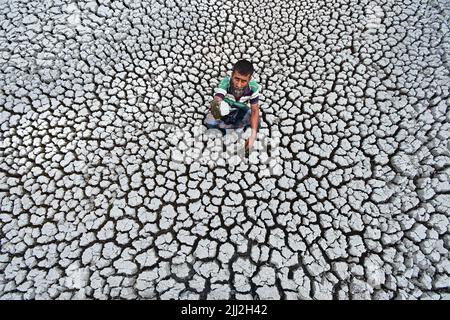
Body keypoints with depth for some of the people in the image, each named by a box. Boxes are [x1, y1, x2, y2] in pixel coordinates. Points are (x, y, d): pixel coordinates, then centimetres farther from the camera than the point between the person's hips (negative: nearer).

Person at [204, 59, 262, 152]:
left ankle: (223, 126, -6)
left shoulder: (253, 87, -29)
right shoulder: (225, 82, -36)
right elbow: (216, 100, -48)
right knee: (209, 123, -29)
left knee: (257, 123, -21)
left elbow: (255, 110, -23)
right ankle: (240, 126, -8)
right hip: (224, 109, -2)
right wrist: (215, 106, -75)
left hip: (240, 110, 2)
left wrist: (253, 136, -32)